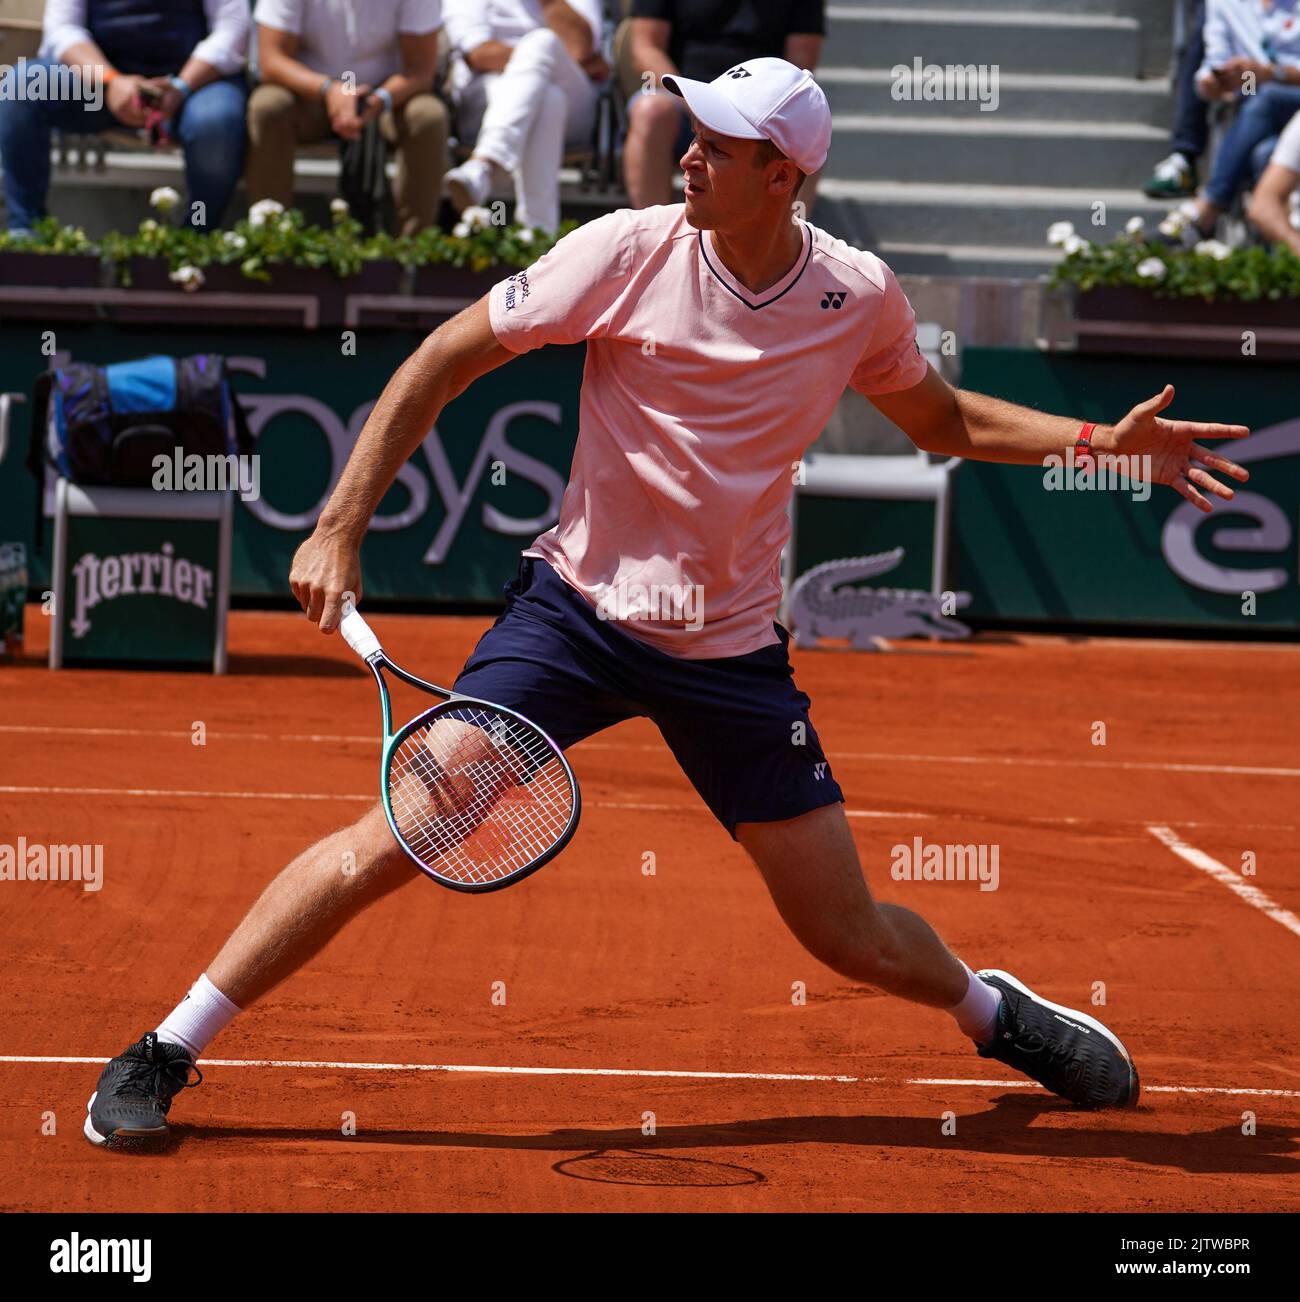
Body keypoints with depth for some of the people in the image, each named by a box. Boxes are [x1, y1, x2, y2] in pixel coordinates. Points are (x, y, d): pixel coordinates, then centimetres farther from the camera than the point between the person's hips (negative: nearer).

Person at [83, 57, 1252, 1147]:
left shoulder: (860, 299, -5)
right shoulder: (630, 252, -14)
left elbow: (943, 422, 16)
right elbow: (442, 363, -6)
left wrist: (1104, 440, 4)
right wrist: (343, 525, -13)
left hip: (732, 648, 2)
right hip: (578, 607, -2)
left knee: (852, 937, 4)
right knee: (399, 838, -16)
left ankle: (994, 1009, 39)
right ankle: (163, 1057, -5)